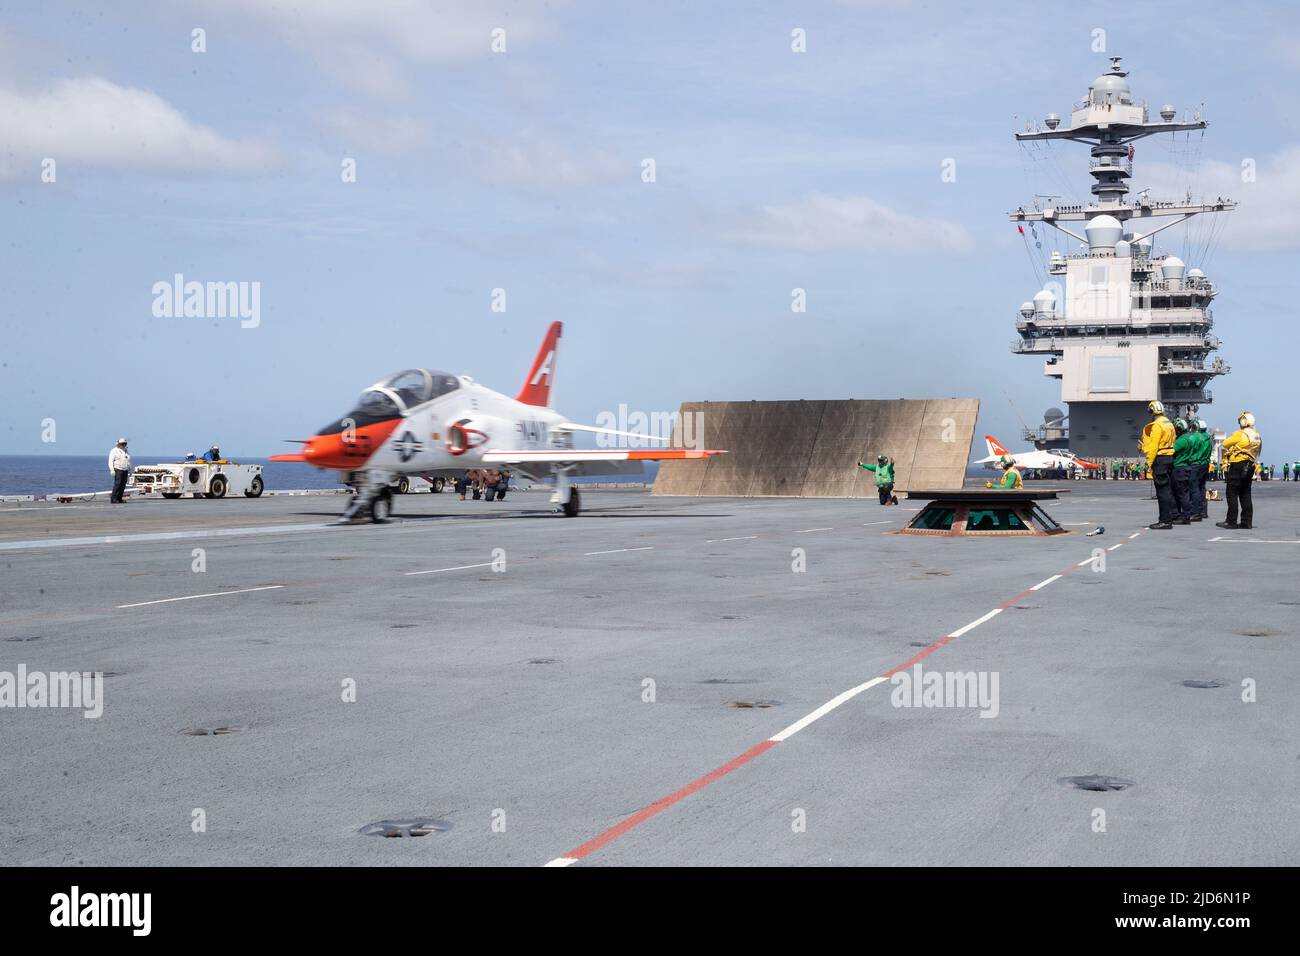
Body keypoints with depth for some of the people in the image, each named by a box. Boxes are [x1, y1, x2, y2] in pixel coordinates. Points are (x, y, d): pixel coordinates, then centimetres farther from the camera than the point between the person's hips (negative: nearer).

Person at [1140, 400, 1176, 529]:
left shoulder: (1157, 425, -14)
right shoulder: (1169, 424, 15)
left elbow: (1153, 446, -18)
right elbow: (1172, 442, 16)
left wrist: (1150, 462, -15)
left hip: (1160, 459, -10)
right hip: (1170, 457, 10)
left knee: (1162, 490, -8)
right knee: (1168, 489, 13)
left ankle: (1165, 520, -9)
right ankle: (1168, 518, 18)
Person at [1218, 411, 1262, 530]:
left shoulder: (1240, 434, -14)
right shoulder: (1257, 436, 10)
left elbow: (1225, 443, -6)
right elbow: (1257, 451, 15)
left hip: (1238, 465, -8)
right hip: (1250, 466, 8)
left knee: (1232, 494, -4)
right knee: (1245, 494, 12)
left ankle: (1231, 522, -6)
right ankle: (1247, 522, 12)